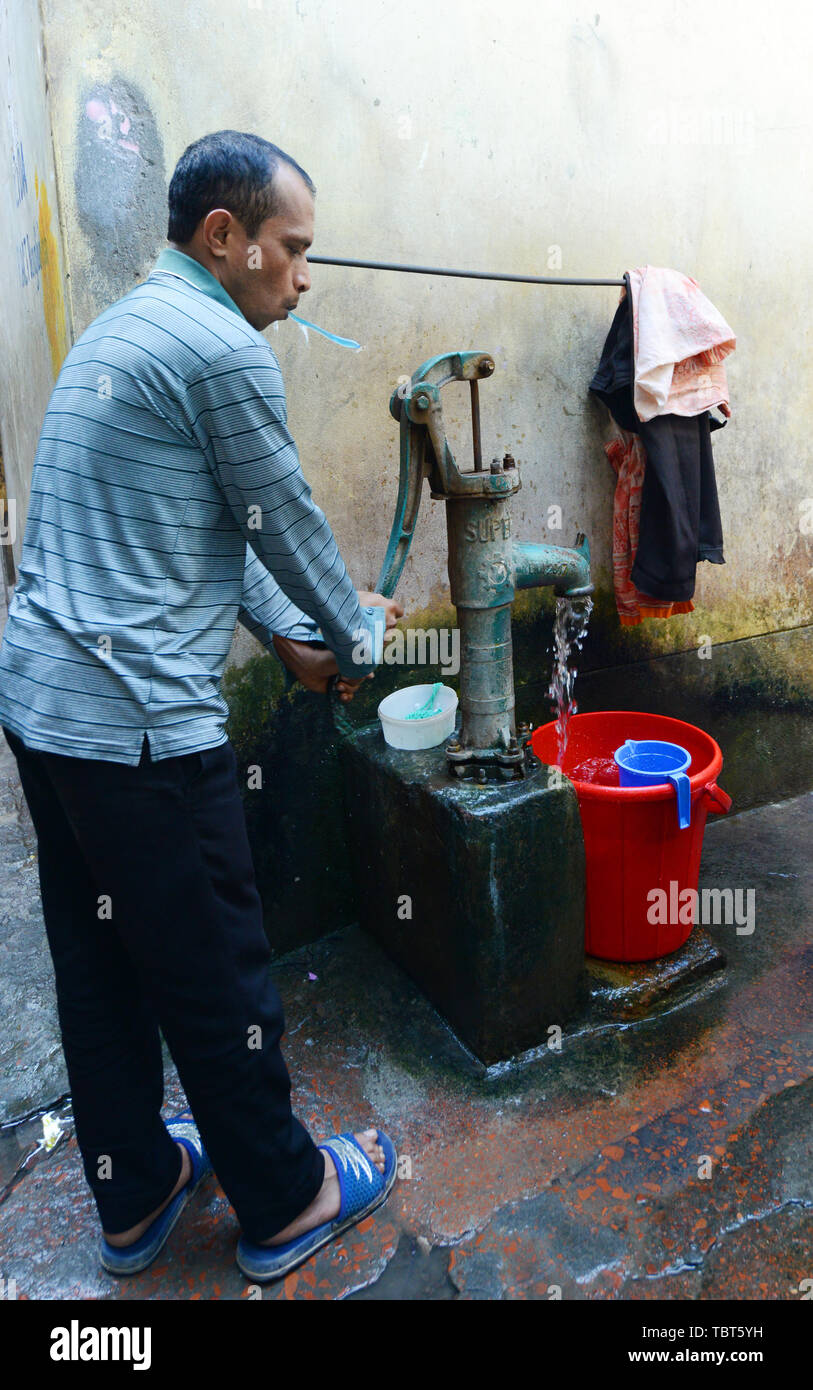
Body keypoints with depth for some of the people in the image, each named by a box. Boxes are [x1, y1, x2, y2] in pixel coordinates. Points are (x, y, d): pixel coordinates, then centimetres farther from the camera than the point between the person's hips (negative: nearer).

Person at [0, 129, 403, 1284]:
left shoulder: (118, 330, 19)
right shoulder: (223, 350, -12)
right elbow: (288, 526, -6)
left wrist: (292, 636, 17)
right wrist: (358, 636, 11)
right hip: (135, 721, -10)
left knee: (100, 960, 19)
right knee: (217, 978, 7)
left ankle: (135, 1194, 39)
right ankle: (285, 1201, 30)